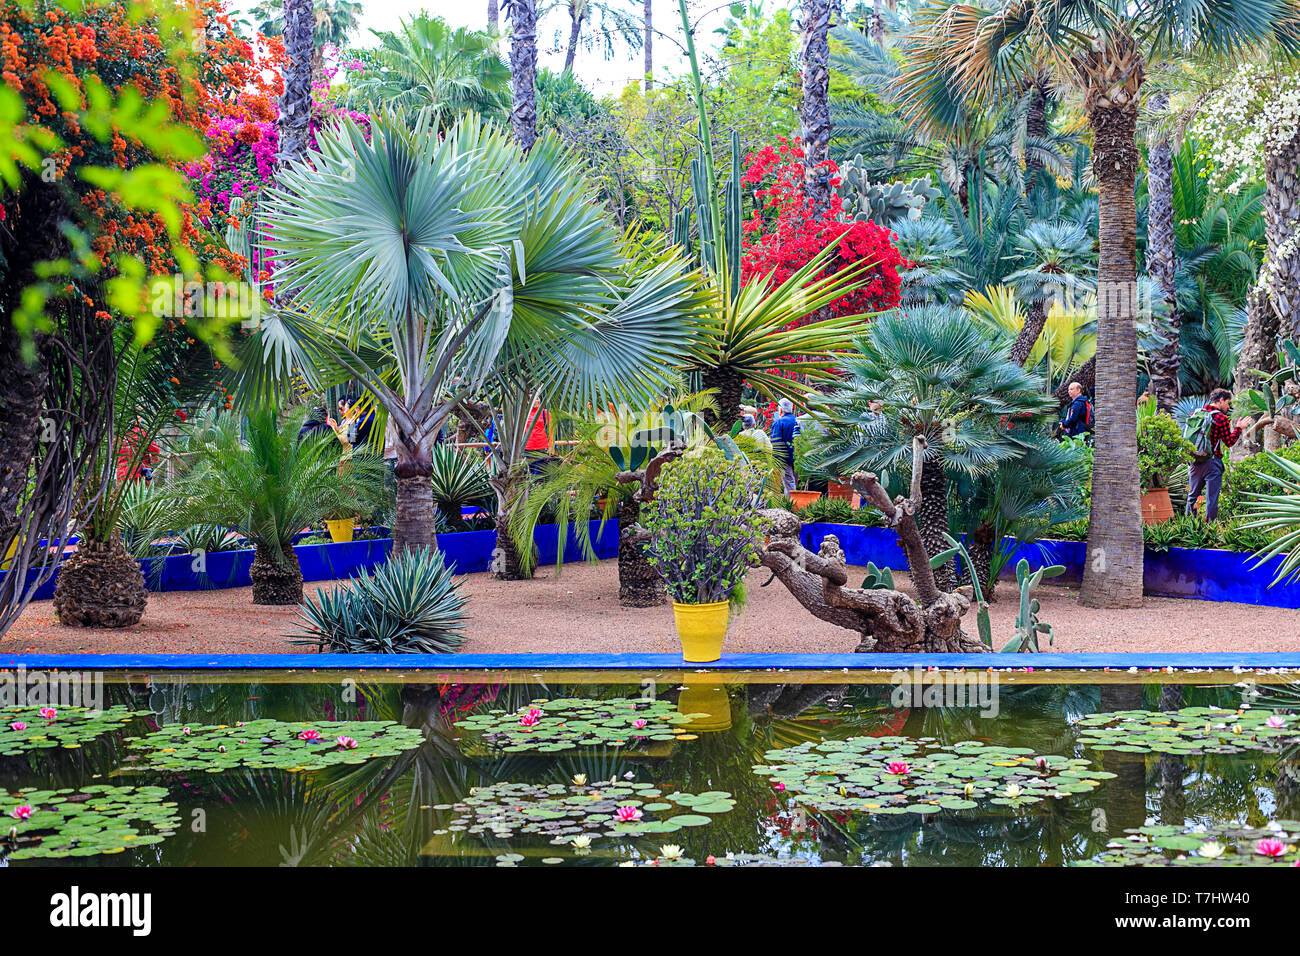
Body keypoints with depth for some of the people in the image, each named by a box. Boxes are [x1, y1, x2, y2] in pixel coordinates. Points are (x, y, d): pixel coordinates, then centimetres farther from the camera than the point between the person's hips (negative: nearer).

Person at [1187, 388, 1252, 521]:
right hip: (1212, 461, -5)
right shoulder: (1221, 418, -8)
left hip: (1195, 460, 5)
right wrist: (1239, 427, 6)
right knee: (1212, 498, 0)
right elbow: (1229, 442, -5)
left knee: (1192, 496, 13)